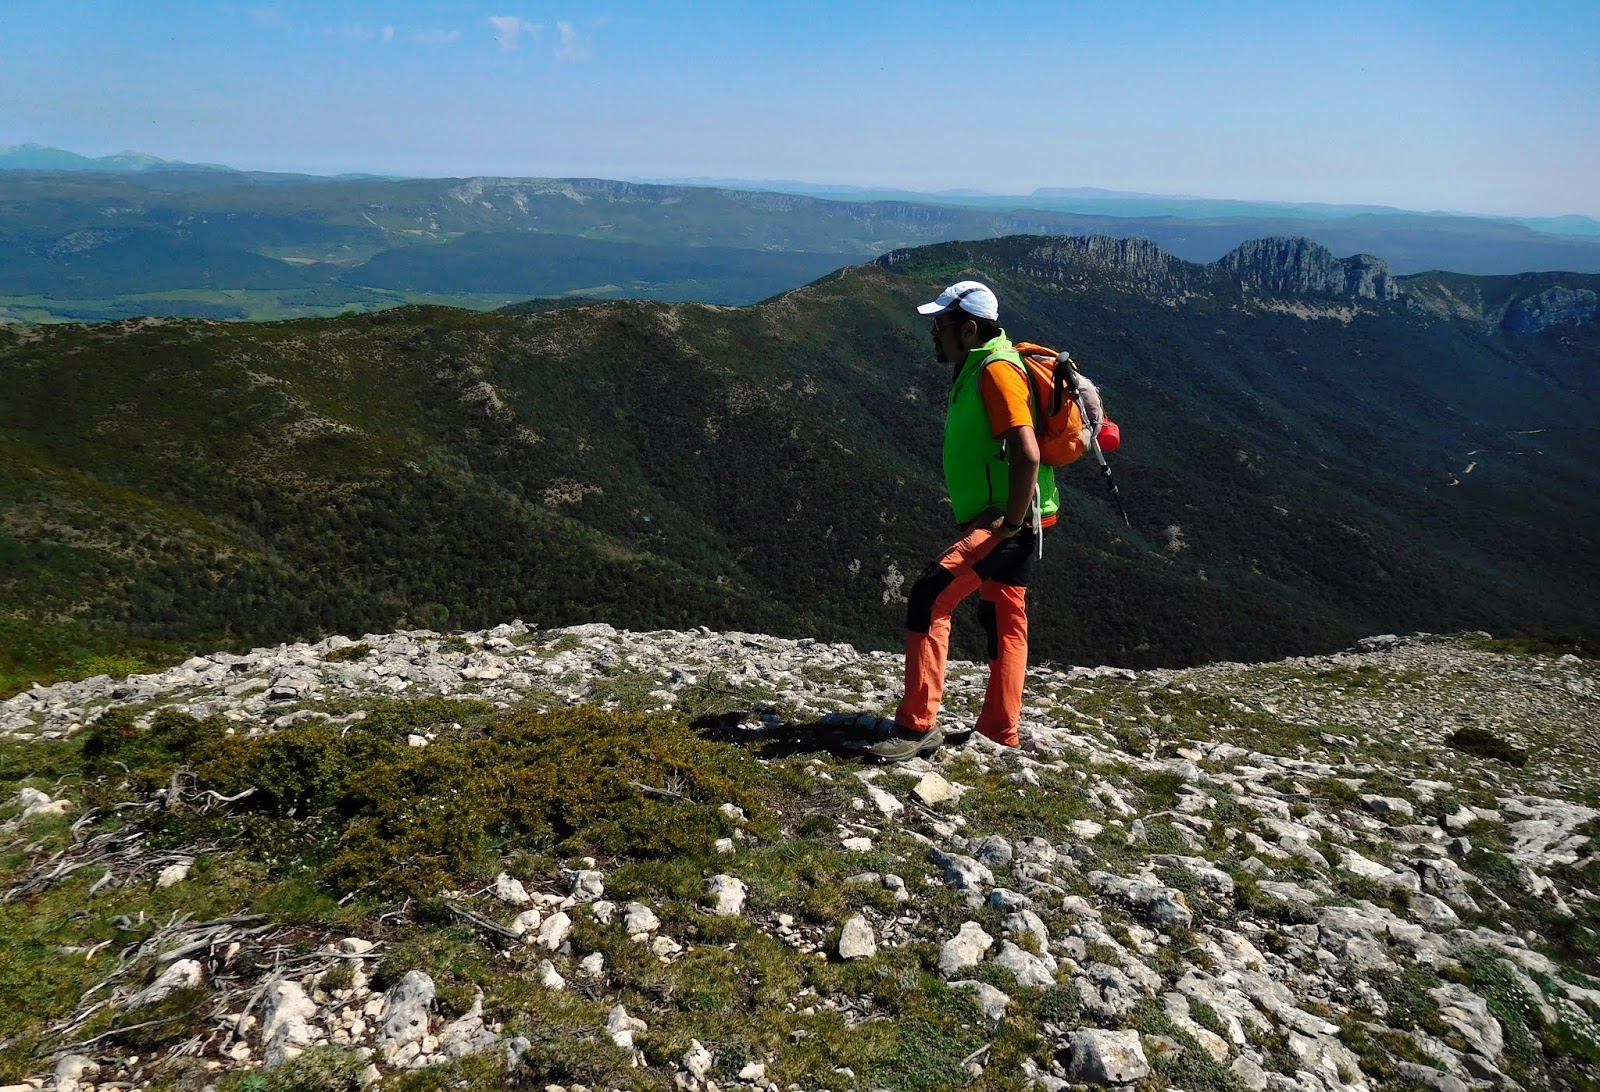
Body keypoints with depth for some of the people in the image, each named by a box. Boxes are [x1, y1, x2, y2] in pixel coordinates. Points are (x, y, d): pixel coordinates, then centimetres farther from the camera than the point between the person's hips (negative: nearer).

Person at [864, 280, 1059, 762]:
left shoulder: (996, 369, -16)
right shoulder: (973, 368, 17)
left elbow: (1028, 454, -26)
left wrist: (1012, 520, -21)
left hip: (1007, 520, -11)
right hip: (994, 518, 11)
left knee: (929, 597, -19)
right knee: (1005, 622, 15)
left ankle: (918, 725, -15)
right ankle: (998, 734, 25)